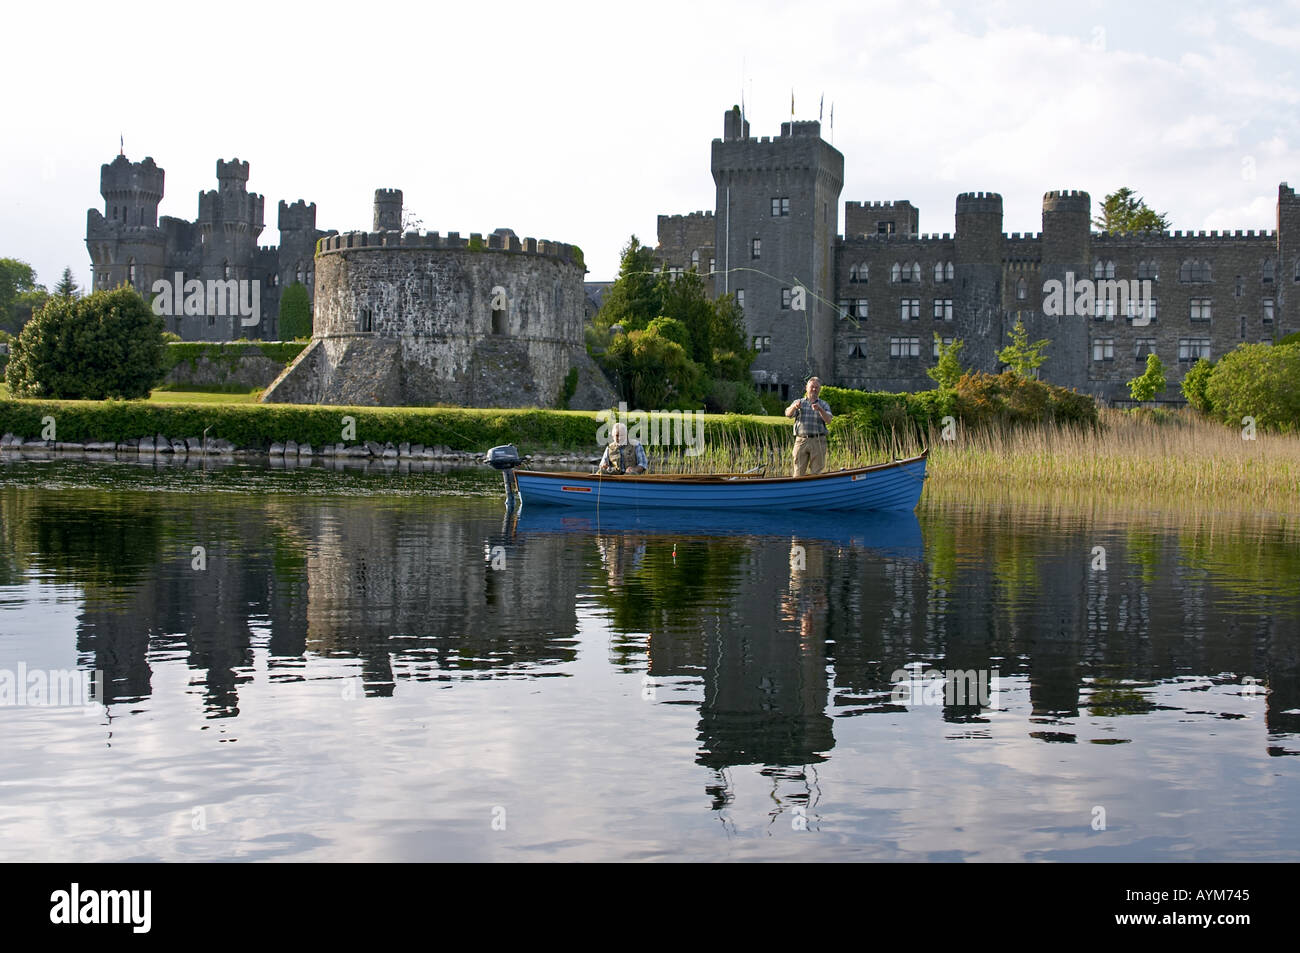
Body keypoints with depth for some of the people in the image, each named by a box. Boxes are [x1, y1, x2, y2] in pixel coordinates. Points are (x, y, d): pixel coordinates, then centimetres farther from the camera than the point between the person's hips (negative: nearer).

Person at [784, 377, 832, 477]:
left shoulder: (824, 405, 12)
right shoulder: (799, 402, 12)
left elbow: (828, 420, -6)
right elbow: (788, 413, -7)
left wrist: (820, 409, -25)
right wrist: (794, 407, -30)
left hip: (818, 442, 0)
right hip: (801, 441, 0)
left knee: (816, 473, -1)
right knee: (799, 473, -1)